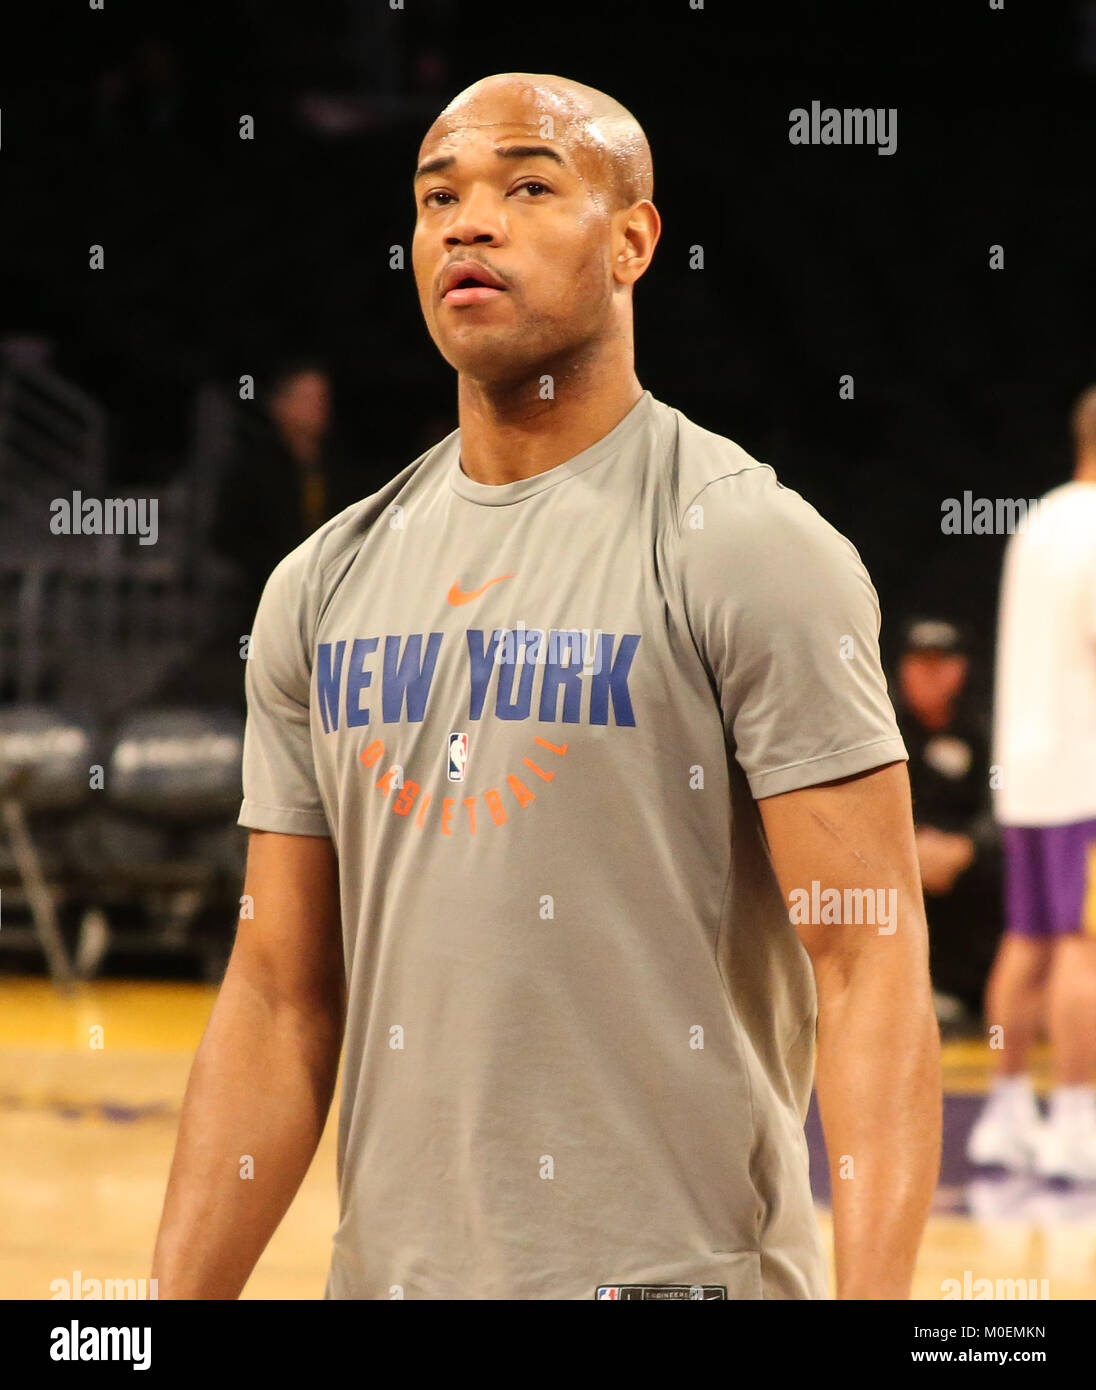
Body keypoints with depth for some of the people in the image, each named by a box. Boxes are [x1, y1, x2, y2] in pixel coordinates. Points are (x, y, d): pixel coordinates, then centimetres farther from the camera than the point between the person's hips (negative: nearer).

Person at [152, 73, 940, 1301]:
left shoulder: (750, 551, -9)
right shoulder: (327, 584, 9)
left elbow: (870, 969, -14)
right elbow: (280, 1000, 11)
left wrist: (876, 1297, -23)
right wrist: (178, 1299, 5)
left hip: (675, 1264, -5)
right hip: (390, 1265, 6)